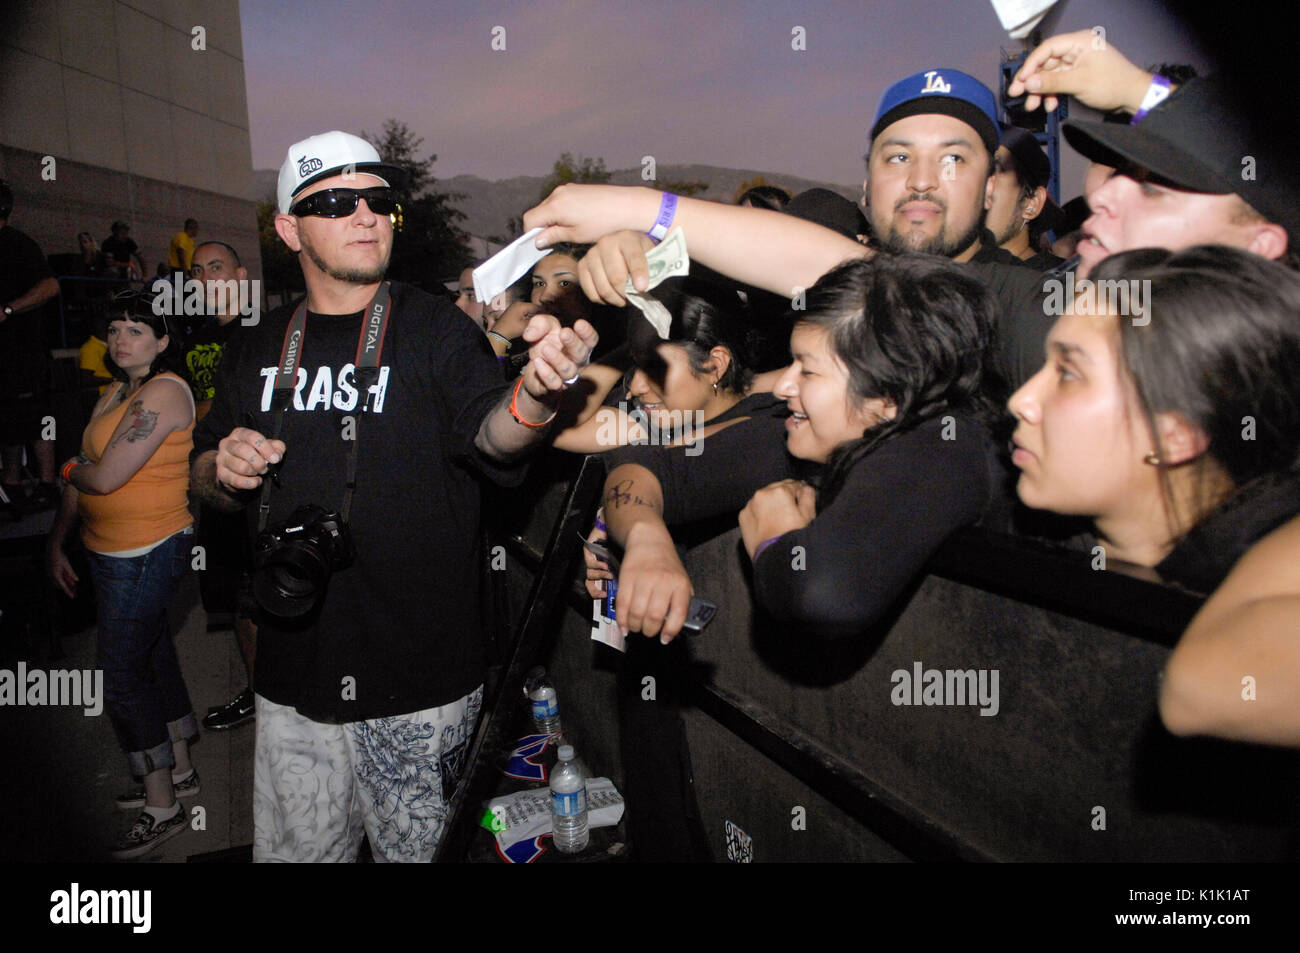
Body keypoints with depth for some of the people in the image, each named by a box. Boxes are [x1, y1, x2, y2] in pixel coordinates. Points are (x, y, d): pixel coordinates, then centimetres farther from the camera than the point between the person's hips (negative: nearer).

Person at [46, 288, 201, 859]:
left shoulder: (164, 392, -19)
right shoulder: (116, 392, 12)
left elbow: (105, 477, -22)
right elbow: (84, 478, 17)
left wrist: (71, 469, -1)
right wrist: (57, 542, 16)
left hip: (148, 554, -9)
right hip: (110, 553, 9)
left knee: (121, 675, -3)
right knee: (151, 657, 18)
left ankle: (162, 808, 10)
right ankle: (178, 771, 34)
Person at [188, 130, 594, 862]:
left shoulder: (436, 328, -5)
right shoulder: (264, 349, 7)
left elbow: (491, 435, -22)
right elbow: (205, 482, 17)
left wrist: (535, 396, -45)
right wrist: (223, 472, -7)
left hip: (421, 686, -4)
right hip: (294, 678, 4)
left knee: (420, 850, 10)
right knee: (294, 851, 18)